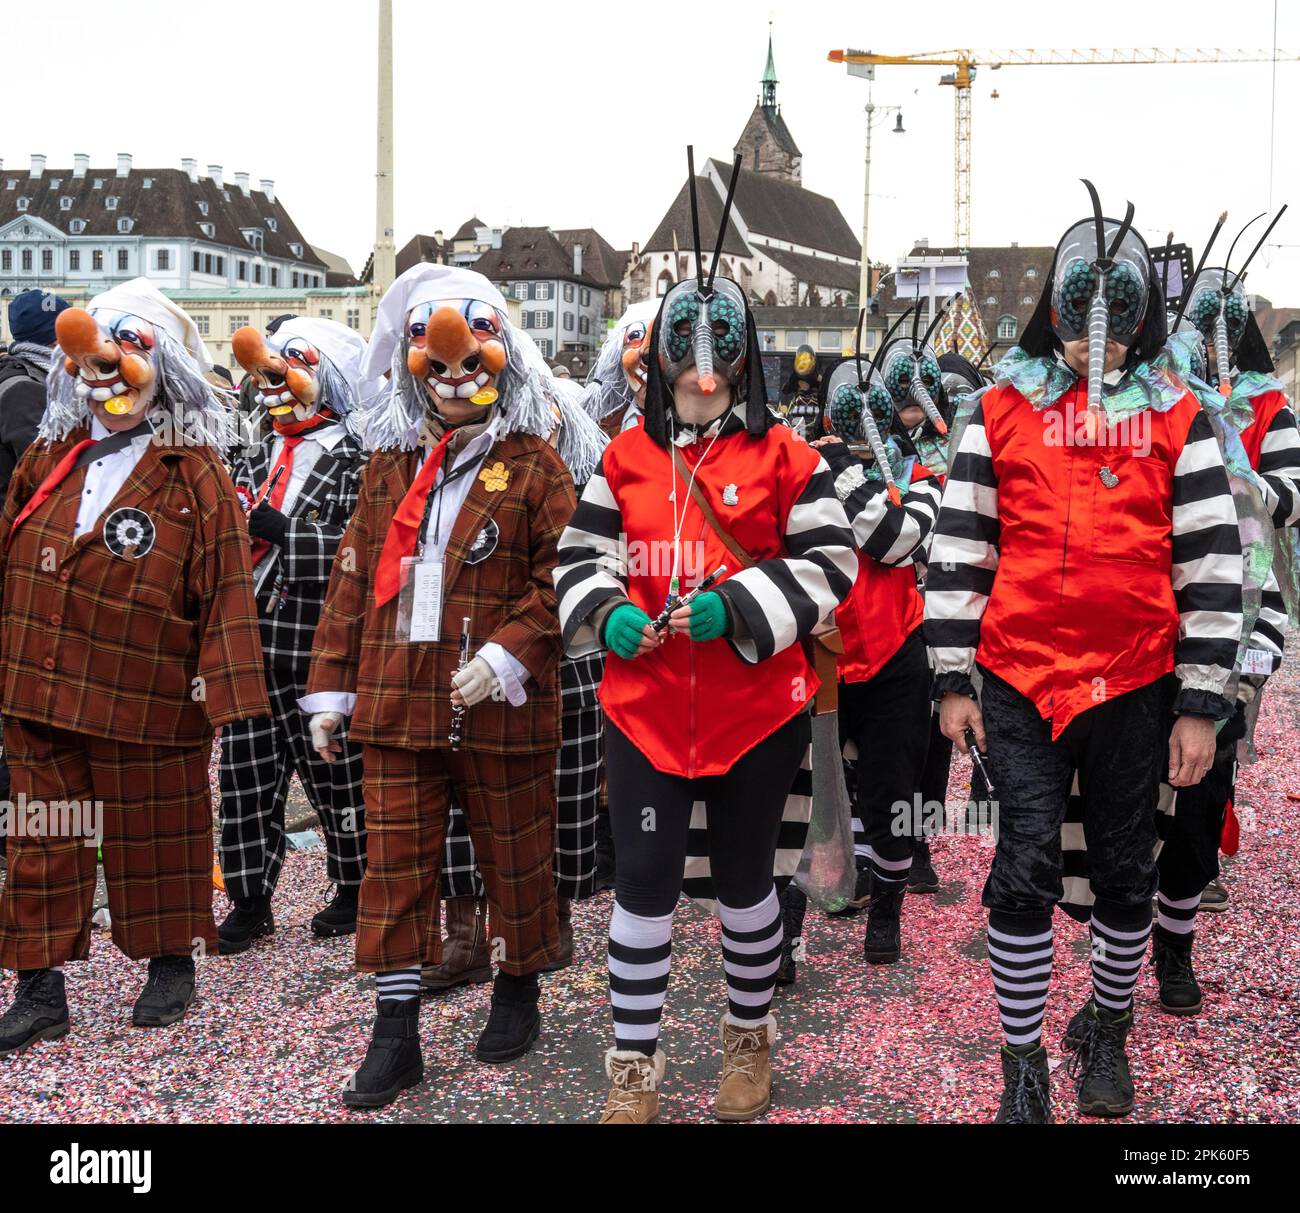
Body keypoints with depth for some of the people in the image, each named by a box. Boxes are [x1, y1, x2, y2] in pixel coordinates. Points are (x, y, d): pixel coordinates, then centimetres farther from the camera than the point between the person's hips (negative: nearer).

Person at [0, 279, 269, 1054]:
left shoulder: (196, 478, -8)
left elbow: (227, 591, -11)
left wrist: (226, 690, -14)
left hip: (146, 707, -5)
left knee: (155, 836, 10)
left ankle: (173, 965, 30)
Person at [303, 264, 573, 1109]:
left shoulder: (533, 463, -2)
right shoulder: (390, 462, 12)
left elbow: (561, 576, -8)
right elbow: (355, 580, 12)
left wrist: (506, 656, -20)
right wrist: (332, 687, 10)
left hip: (501, 707, -4)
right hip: (397, 702, 4)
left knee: (515, 855, 11)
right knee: (396, 862, 7)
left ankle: (519, 992, 33)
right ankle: (396, 1035, 18)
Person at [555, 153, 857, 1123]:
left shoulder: (786, 457, -1)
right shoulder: (626, 458, 6)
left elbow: (829, 564, -5)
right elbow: (581, 557, 9)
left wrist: (734, 610, -18)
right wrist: (609, 618, -13)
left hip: (758, 706, -1)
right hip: (645, 704, 2)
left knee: (745, 876, 13)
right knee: (645, 880, 4)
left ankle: (750, 1040, 35)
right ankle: (635, 1064, 20)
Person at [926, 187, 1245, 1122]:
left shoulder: (1176, 416, 3)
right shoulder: (1005, 408, 3)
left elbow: (1213, 565, 1)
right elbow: (958, 549, 4)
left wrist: (1201, 703, -2)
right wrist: (953, 679, 1)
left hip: (1134, 685, 1)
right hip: (1018, 681, -1)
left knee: (1126, 869, 13)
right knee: (1025, 871, -1)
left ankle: (1108, 1032, 35)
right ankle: (1024, 1067, 13)